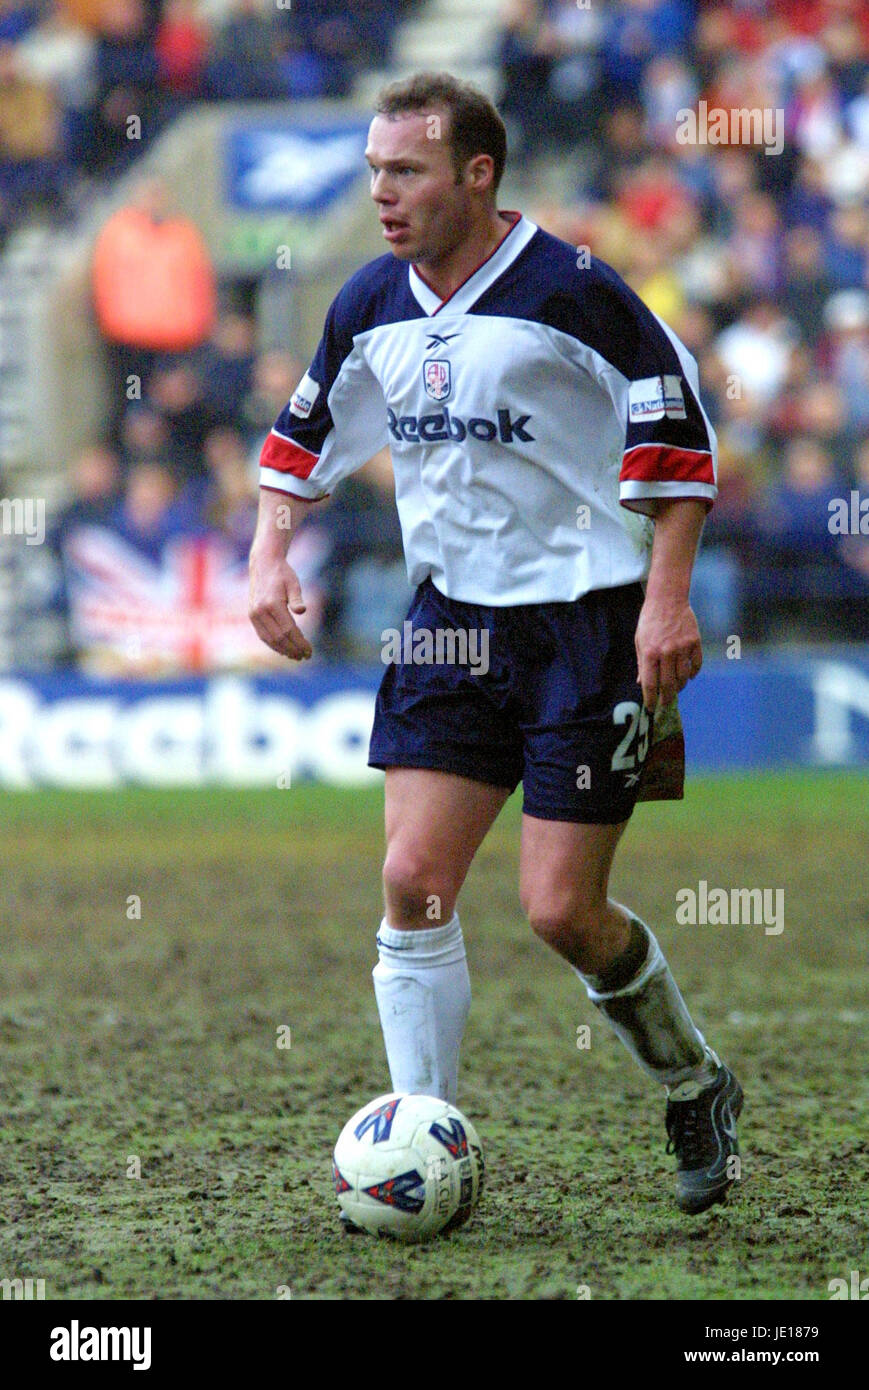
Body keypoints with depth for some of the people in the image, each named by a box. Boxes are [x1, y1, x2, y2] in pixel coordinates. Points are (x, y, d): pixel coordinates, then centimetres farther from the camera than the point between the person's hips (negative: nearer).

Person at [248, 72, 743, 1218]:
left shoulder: (572, 292, -14)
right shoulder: (372, 307, 4)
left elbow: (677, 431, -11)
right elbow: (306, 434, 20)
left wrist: (667, 597, -16)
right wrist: (271, 554, 5)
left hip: (588, 619, -6)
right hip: (451, 615, 6)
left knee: (563, 911, -8)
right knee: (413, 882, -6)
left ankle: (698, 1092, 19)